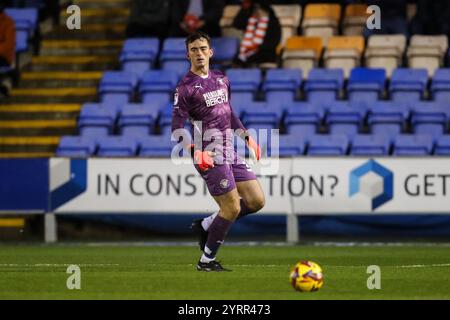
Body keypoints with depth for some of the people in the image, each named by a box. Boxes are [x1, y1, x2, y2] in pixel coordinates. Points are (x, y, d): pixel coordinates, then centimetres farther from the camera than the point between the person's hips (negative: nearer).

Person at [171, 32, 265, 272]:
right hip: (210, 157, -8)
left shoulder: (221, 79, 13)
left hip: (229, 153, 8)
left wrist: (246, 136, 22)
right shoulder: (186, 87, -9)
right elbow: (177, 129, -13)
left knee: (256, 201, 4)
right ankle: (206, 261, 7)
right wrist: (195, 151, -26)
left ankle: (205, 226, 18)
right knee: (232, 208, -9)